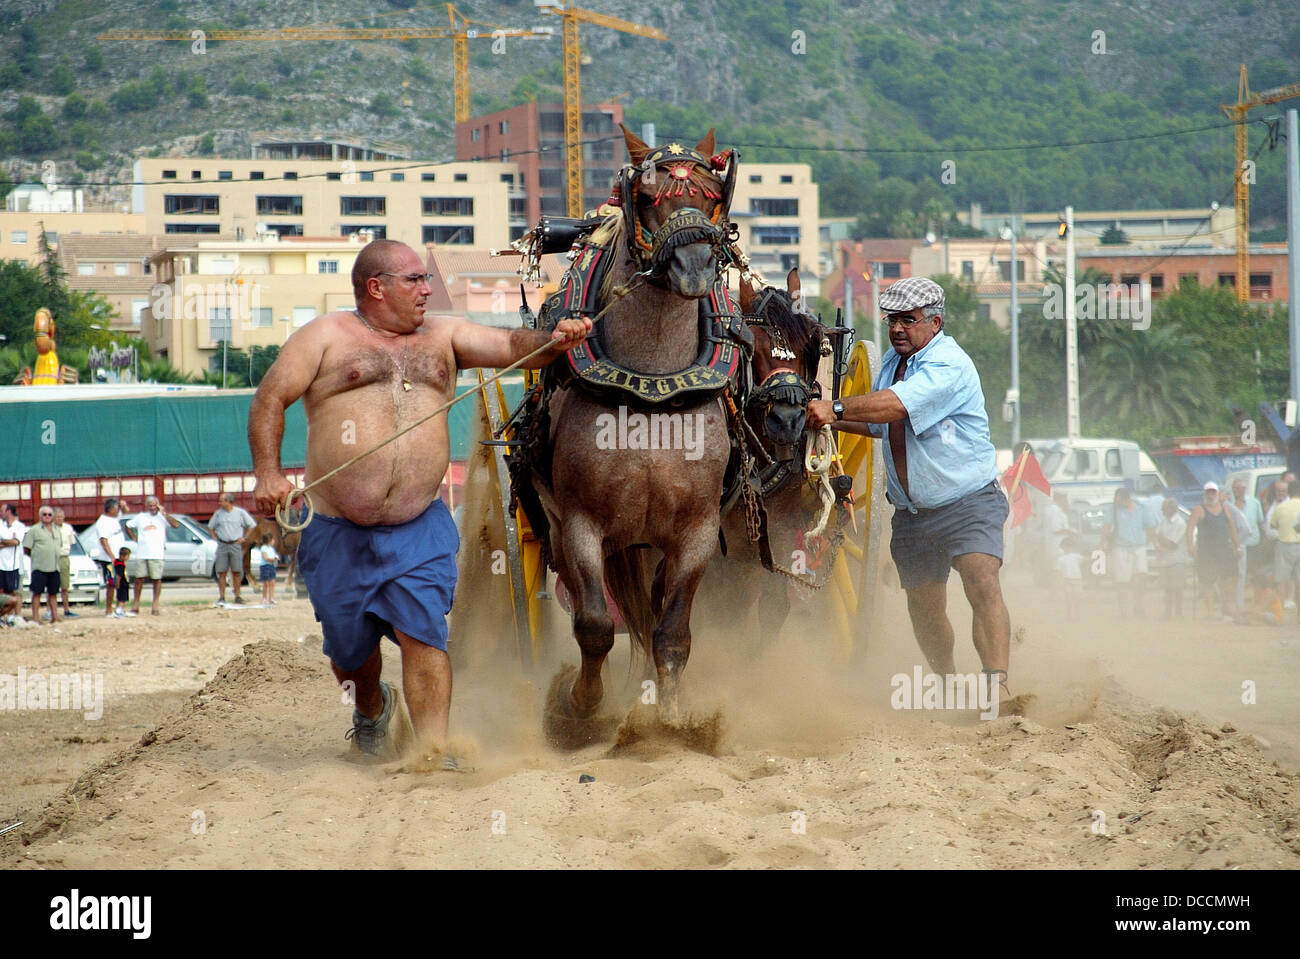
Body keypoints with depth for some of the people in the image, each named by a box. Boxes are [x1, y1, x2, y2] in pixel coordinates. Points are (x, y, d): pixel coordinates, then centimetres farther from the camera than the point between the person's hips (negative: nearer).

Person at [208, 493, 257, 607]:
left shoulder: (240, 512, 0)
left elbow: (252, 525, 8)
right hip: (222, 545, 1)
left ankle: (237, 596, 8)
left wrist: (244, 538, 2)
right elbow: (211, 527, 18)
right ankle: (222, 597, -1)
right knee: (221, 572, -4)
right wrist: (216, 538, 6)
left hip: (235, 545, -1)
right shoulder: (218, 513, 5)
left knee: (236, 572, 1)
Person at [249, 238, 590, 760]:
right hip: (338, 533, -1)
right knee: (350, 645, 12)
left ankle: (434, 749, -12)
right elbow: (270, 399, -2)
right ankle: (371, 706, 43)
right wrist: (268, 472, -15)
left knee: (422, 631, -14)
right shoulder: (326, 336, 4)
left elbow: (511, 346, 1)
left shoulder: (443, 338, 13)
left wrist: (552, 341, -21)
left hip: (420, 527, 1)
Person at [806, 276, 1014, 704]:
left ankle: (997, 682, -36)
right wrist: (832, 421, 8)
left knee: (982, 583, -27)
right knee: (924, 608, 11)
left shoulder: (948, 366, -18)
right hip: (912, 513, 8)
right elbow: (880, 423, 24)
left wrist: (836, 407, -32)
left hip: (967, 502, -8)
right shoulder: (892, 361, 10)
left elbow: (897, 405, -32)